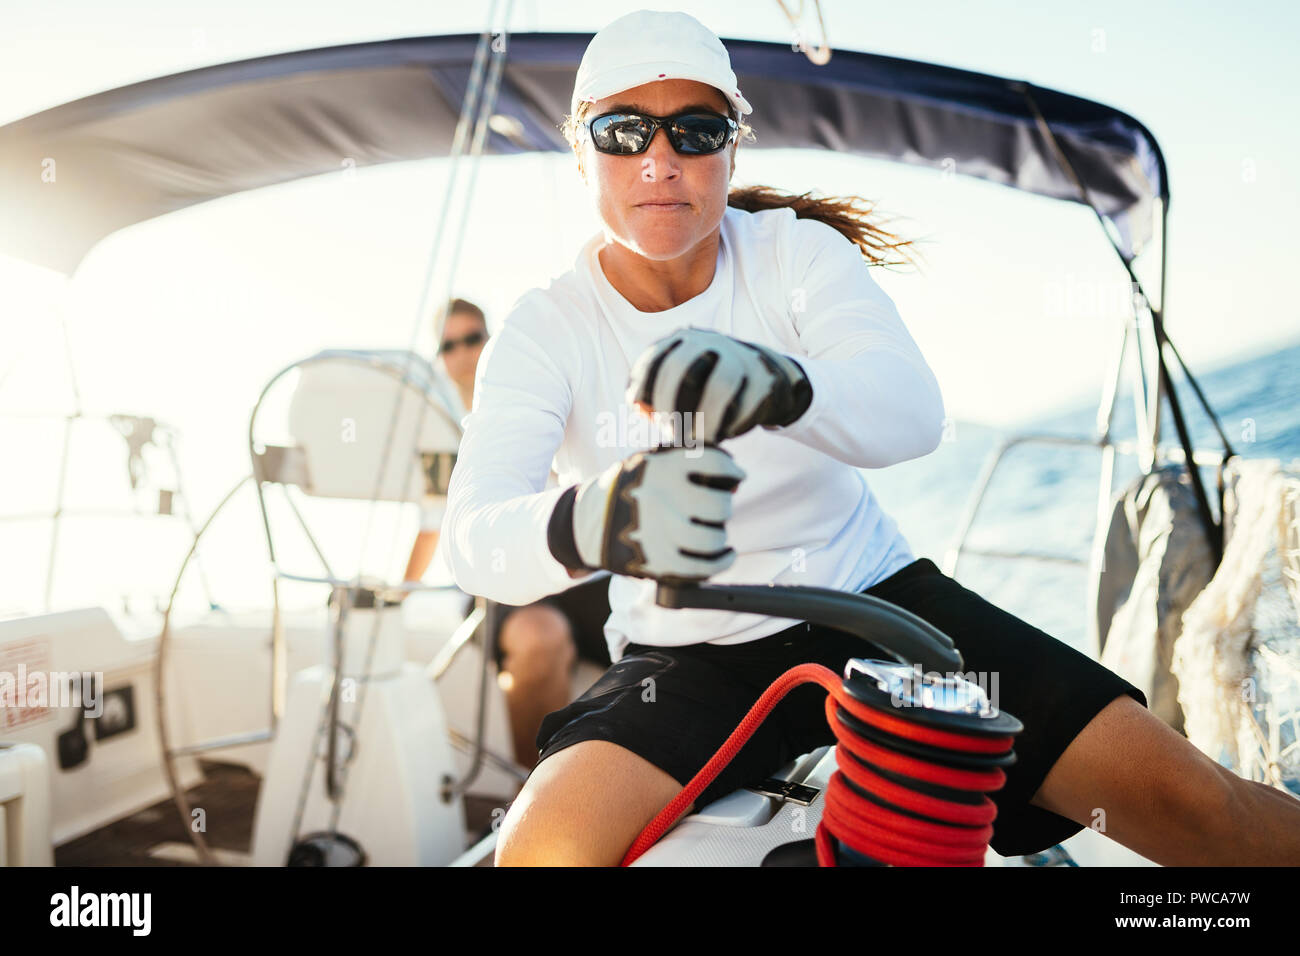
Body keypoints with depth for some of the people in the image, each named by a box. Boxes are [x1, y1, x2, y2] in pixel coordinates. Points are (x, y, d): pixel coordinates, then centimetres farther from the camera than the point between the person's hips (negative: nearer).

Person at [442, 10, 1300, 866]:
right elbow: (474, 534, -23)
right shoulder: (547, 328, -8)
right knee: (544, 850, -29)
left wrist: (782, 385, -49)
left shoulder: (796, 249, -7)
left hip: (874, 600, 1)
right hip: (692, 657, 0)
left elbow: (914, 409, -26)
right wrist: (583, 523, -48)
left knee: (1178, 798, -10)